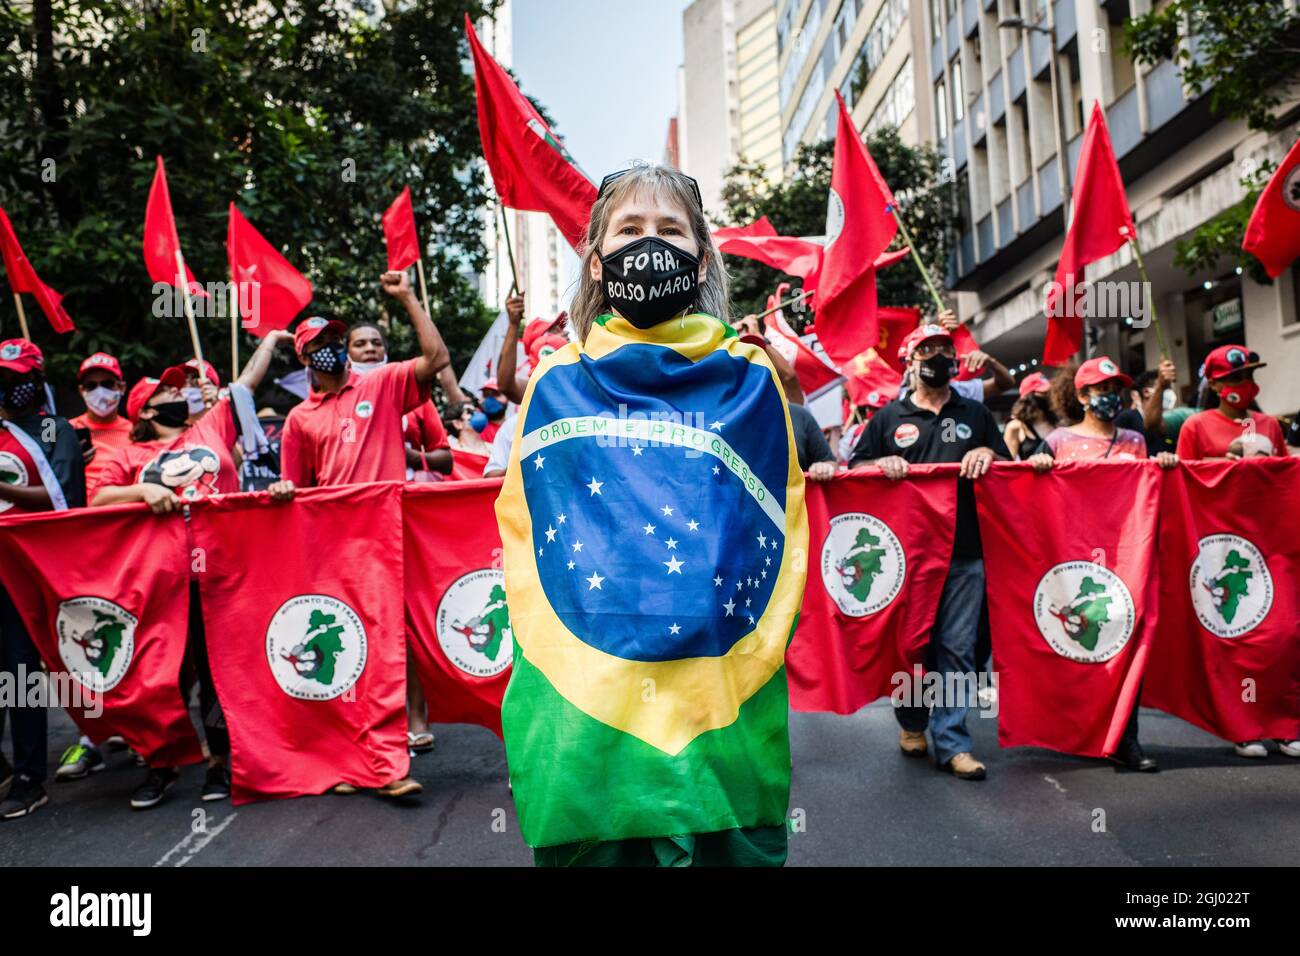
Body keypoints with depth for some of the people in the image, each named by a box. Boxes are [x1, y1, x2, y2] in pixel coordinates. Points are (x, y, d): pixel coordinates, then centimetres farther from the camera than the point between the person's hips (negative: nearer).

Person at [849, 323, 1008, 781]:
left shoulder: (976, 414, 17)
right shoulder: (888, 417, 11)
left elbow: (1009, 465, 21)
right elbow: (855, 468, 11)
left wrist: (988, 454, -1)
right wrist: (882, 463, -9)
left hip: (965, 551, 1)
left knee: (956, 648, -3)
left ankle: (952, 742, 3)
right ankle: (911, 722, 27)